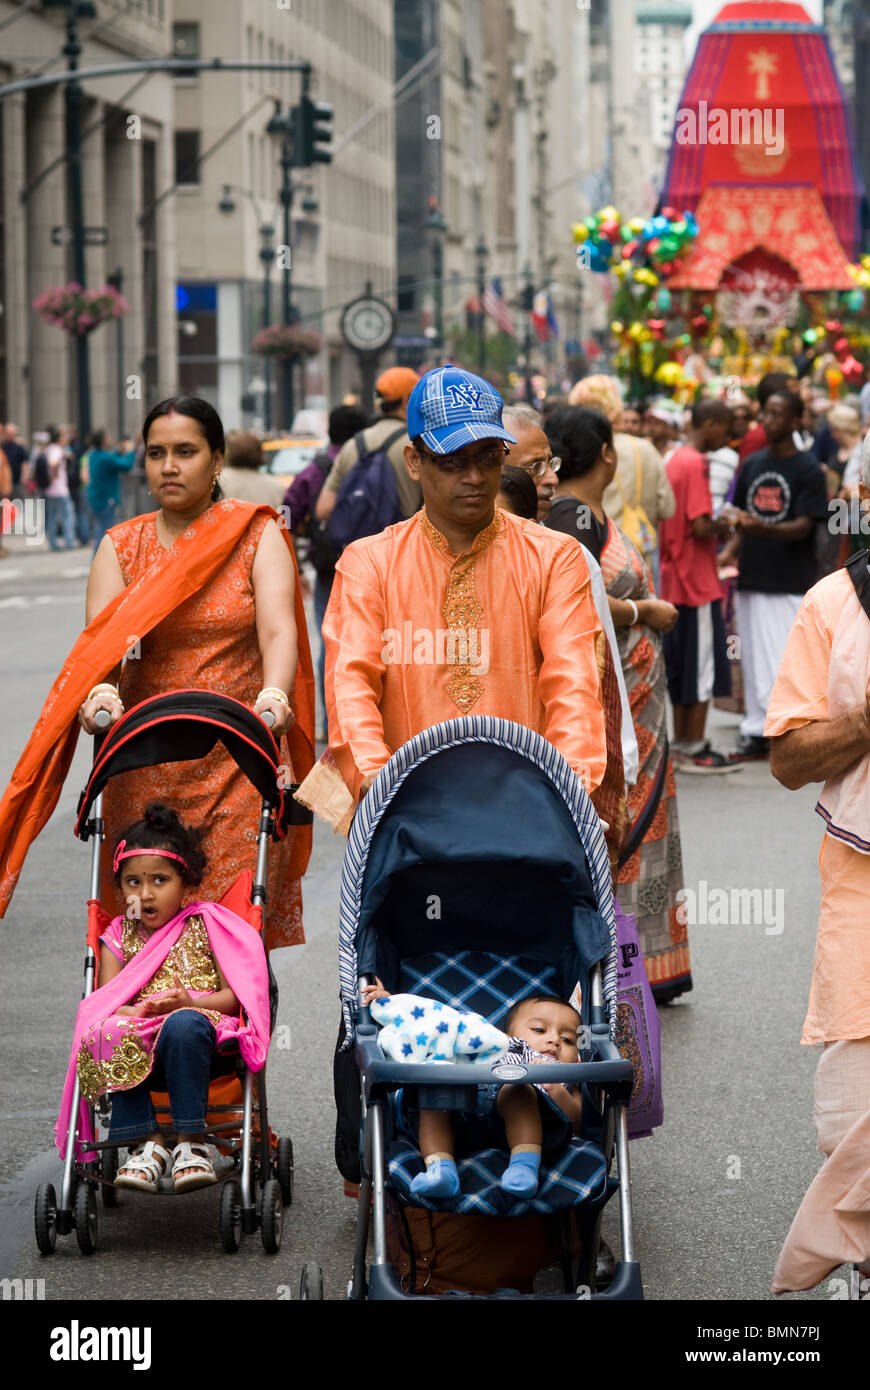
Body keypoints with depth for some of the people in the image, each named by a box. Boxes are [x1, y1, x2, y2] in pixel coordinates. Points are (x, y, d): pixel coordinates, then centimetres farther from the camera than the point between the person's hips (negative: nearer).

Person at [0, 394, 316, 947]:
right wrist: (99, 692, -27)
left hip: (240, 761, -2)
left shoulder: (258, 537, 3)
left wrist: (273, 697, -32)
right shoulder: (120, 546, 9)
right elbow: (101, 635, -5)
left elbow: (278, 629, -12)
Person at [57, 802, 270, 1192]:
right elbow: (103, 1003, 7)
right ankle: (146, 1142, -28)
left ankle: (190, 1142, -33)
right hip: (141, 1051, 3)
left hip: (196, 1043, -3)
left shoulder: (206, 925, 8)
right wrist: (137, 1012, -15)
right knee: (108, 1037, -30)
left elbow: (234, 997, 2)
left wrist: (190, 1002, -18)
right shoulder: (119, 934, 17)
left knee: (184, 1024, -37)